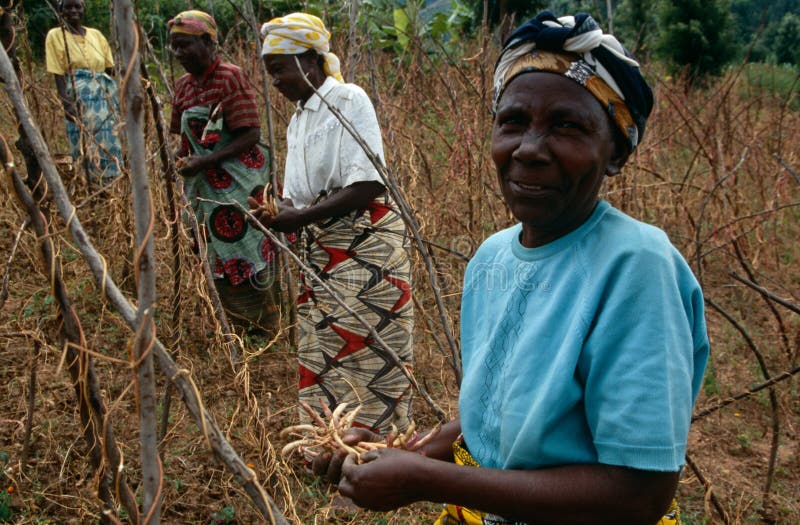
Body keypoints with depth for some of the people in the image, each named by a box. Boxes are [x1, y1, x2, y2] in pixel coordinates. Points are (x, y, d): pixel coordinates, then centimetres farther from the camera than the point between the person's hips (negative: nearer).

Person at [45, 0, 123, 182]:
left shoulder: (96, 35, 12)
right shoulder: (55, 36, 2)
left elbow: (109, 70, 13)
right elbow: (58, 75, -5)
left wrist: (115, 97, 6)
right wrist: (66, 103, -17)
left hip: (105, 97, 4)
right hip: (79, 98, -4)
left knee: (109, 142, 4)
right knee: (87, 145, -6)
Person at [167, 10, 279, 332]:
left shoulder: (230, 77, -14)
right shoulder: (184, 86, 7)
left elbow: (251, 135, -19)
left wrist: (203, 162, -23)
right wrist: (184, 159, -3)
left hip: (239, 187, -7)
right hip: (207, 191, 7)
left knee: (247, 262, 0)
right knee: (222, 265, 15)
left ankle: (266, 329, 16)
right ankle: (243, 329, 30)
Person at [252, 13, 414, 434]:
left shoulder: (349, 100, -9)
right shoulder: (298, 119, 14)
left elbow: (367, 186, -18)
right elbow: (298, 195, 15)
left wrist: (301, 218, -19)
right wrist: (277, 213, -7)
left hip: (365, 250, -8)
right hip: (320, 253, 8)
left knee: (369, 361, 0)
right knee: (322, 364, 11)